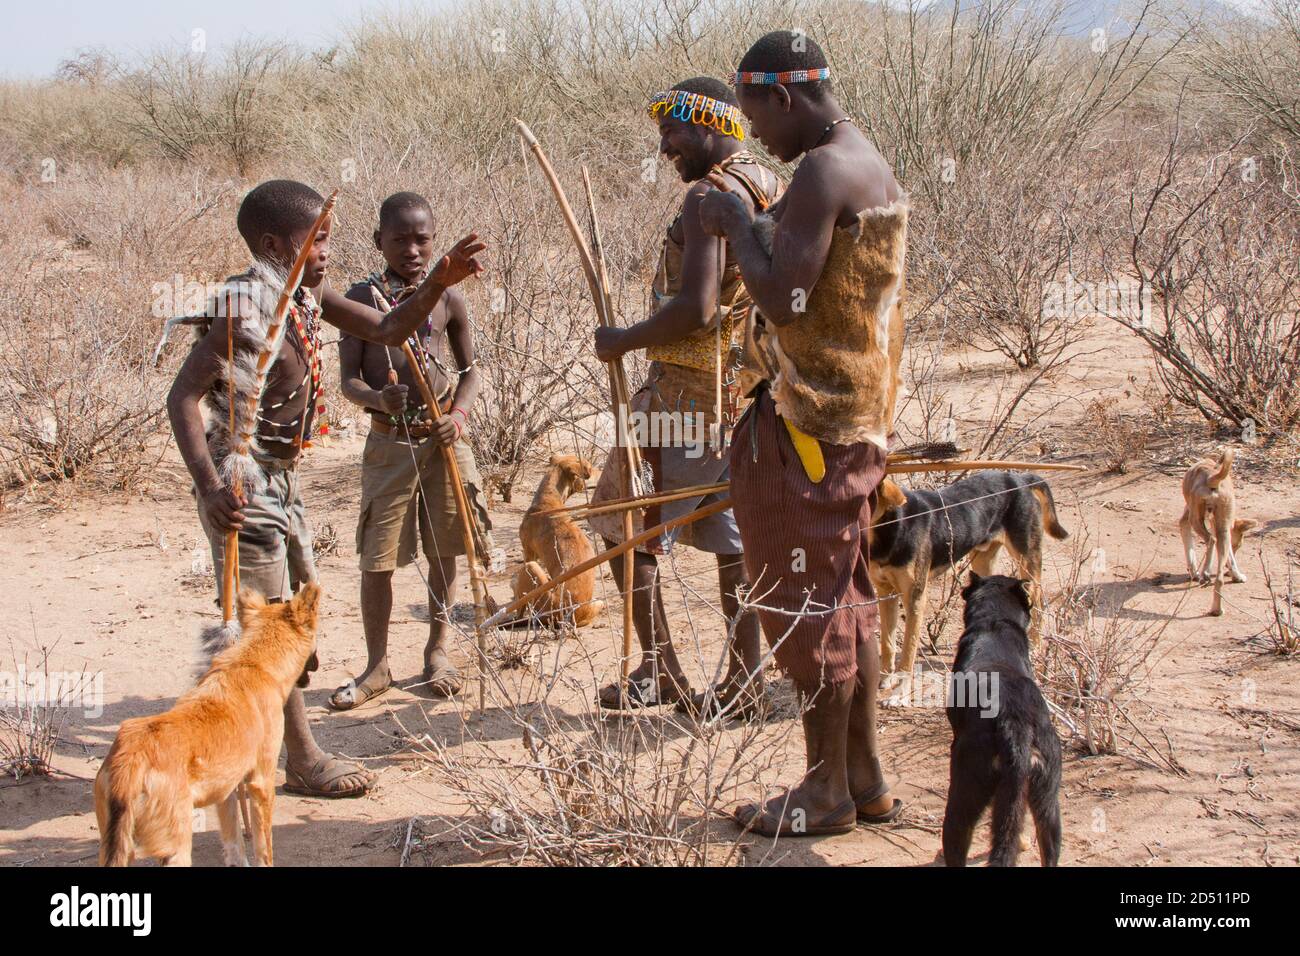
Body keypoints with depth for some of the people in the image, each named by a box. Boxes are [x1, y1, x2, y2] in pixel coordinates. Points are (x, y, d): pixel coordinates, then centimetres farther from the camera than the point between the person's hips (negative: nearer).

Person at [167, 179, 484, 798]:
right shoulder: (244, 305, -19)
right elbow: (183, 395, -22)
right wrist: (208, 485, -31)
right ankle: (304, 760, 5)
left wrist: (438, 282, -4)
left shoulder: (305, 297, 7)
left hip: (279, 477, 10)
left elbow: (387, 331, 11)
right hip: (241, 482, -10)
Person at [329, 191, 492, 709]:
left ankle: (438, 648, 28)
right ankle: (377, 665, 14)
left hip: (443, 437, 2)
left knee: (444, 549, 10)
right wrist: (378, 399, -28)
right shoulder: (362, 298, -5)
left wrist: (459, 414, -10)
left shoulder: (447, 298, 1)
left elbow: (470, 370, 9)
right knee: (378, 557, 0)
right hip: (389, 441, -2)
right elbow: (348, 378, -6)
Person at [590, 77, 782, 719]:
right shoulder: (773, 191, 10)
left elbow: (694, 310, -26)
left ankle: (658, 672, 2)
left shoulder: (711, 196, -17)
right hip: (748, 393, 9)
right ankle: (745, 684, 13)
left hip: (686, 389, -9)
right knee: (733, 535, 11)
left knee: (624, 525, 2)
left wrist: (623, 341, -13)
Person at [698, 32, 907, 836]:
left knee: (810, 598, -3)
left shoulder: (823, 172, -17)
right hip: (858, 409, 10)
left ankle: (829, 788, 5)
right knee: (845, 592, 14)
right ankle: (865, 776, 21)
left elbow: (782, 298, -22)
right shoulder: (868, 165, 16)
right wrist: (756, 229, 15)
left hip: (814, 420, -10)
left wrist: (739, 224, -10)